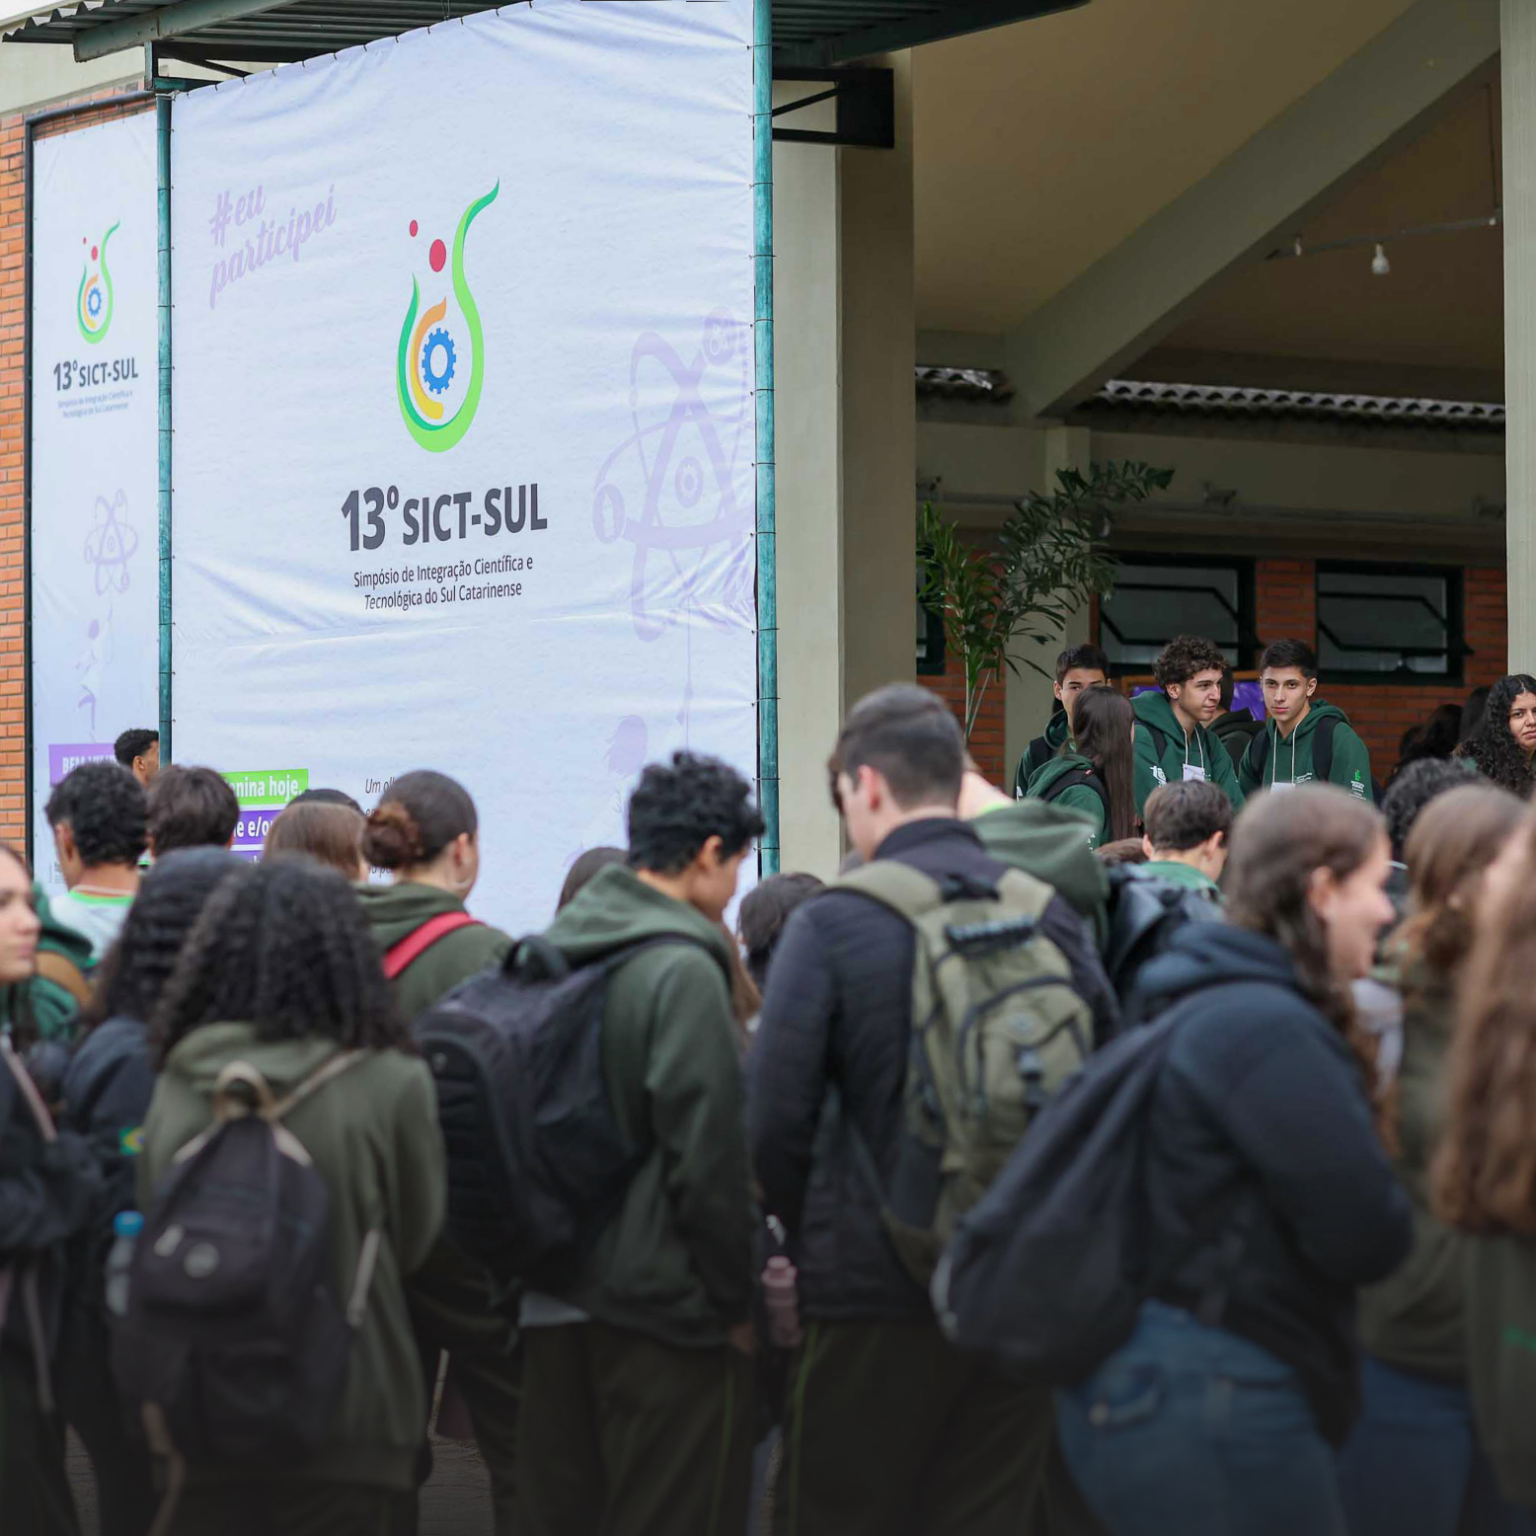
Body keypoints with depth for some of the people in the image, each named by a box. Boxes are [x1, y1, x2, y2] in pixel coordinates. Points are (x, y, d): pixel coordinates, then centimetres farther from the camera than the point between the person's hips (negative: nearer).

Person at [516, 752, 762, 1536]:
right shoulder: (684, 970, -16)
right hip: (663, 1298, -8)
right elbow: (709, 1155, -18)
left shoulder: (555, 952, 9)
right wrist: (736, 1299, -8)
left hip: (556, 1295, 8)